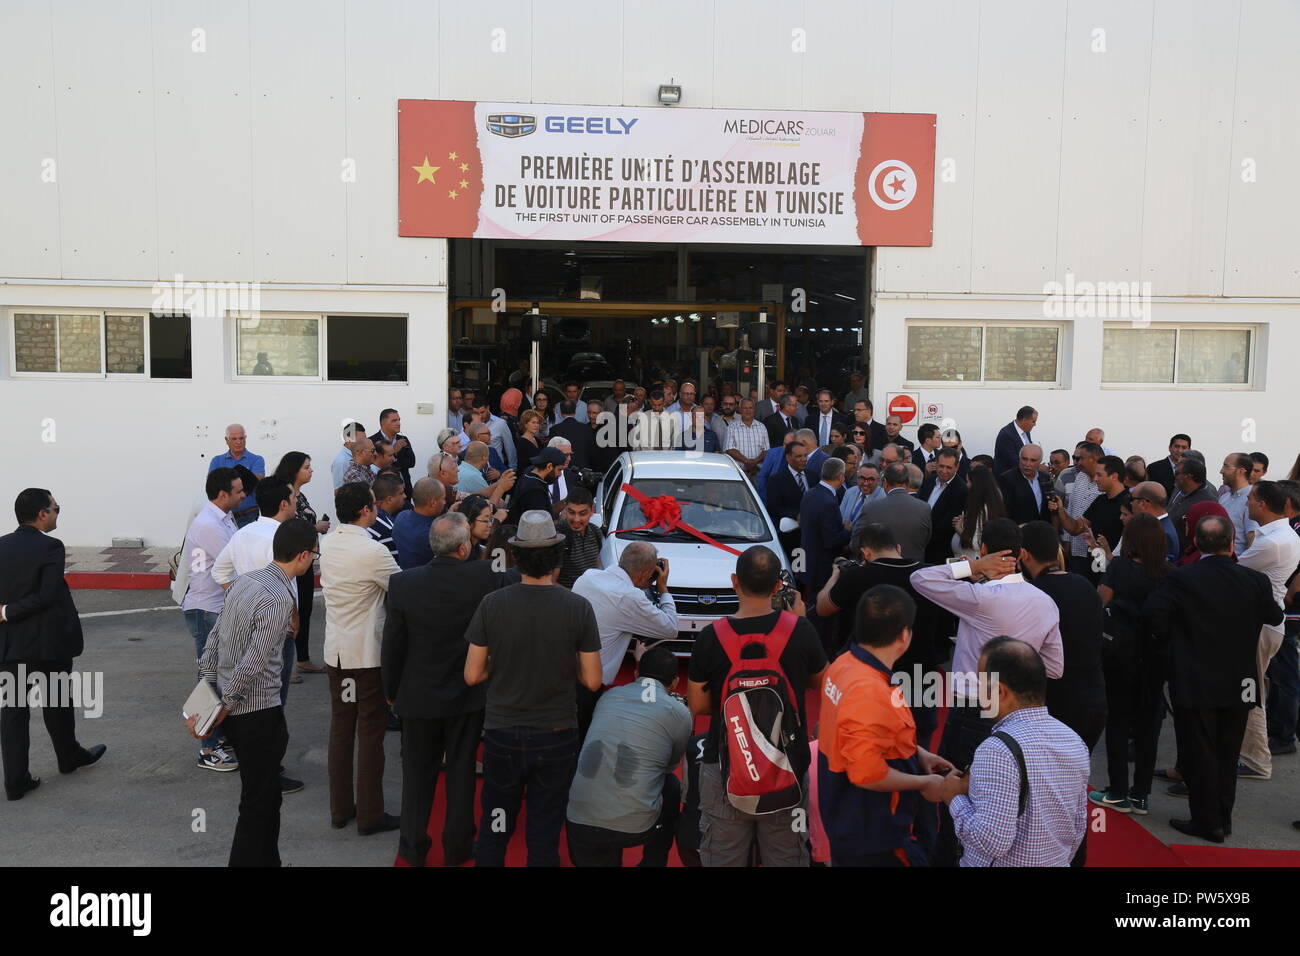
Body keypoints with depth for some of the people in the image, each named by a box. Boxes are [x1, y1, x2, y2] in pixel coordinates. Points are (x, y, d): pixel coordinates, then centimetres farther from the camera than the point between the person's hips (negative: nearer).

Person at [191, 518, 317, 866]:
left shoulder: (246, 580, 6)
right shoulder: (279, 599, -21)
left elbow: (214, 640, 8)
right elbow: (252, 664, -24)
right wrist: (226, 706, -11)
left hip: (234, 710, 9)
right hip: (259, 710, -9)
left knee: (268, 795, 22)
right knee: (259, 802, 5)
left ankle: (267, 860, 35)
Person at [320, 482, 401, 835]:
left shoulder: (326, 543, 1)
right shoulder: (373, 551, -20)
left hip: (335, 650, 7)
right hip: (368, 654, -7)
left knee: (340, 728, 16)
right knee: (370, 733, 4)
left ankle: (340, 808, 26)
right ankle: (370, 815, 14)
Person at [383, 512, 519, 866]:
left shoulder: (403, 583, -16)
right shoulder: (484, 577, -21)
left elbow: (392, 646, -7)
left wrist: (391, 691, 6)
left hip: (418, 696, 1)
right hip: (468, 695, -1)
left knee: (418, 772, 17)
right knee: (461, 770, 15)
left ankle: (413, 847, 29)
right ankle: (457, 847, 28)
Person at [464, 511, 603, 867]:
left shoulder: (492, 604, -11)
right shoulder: (578, 607, -12)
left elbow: (473, 675, -5)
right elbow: (592, 681, -8)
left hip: (502, 735, 1)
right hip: (556, 737, 0)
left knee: (494, 830, 17)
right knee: (544, 836, 12)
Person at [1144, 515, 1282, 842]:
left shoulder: (1182, 578, -15)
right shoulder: (1255, 580, -6)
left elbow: (1153, 612, -23)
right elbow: (1275, 617, 8)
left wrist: (1173, 639, -5)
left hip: (1195, 684, -4)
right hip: (1239, 684, 4)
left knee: (1199, 754, 8)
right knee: (1227, 754, 17)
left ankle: (1207, 821, 14)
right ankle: (1223, 818, 26)